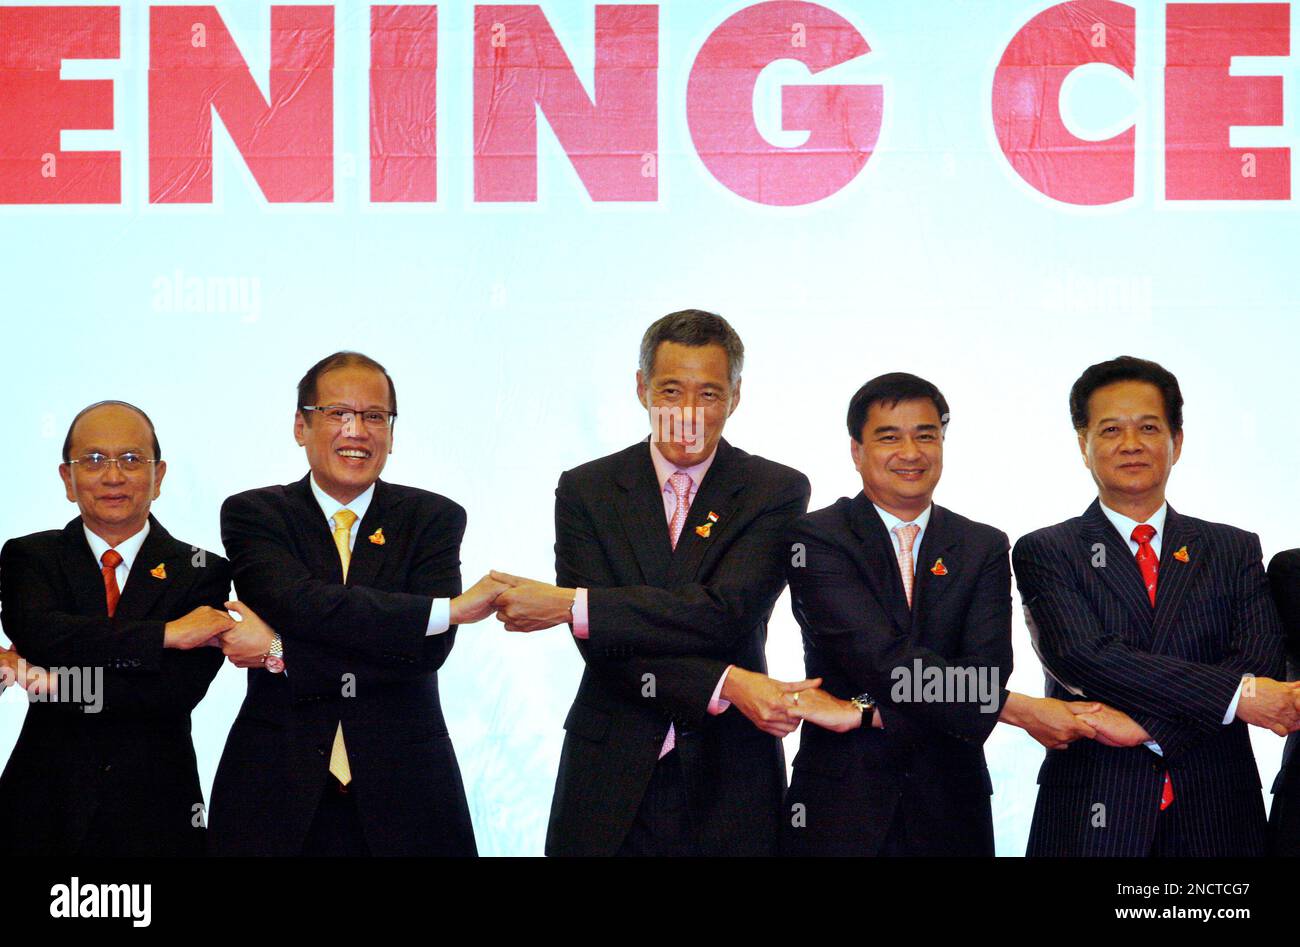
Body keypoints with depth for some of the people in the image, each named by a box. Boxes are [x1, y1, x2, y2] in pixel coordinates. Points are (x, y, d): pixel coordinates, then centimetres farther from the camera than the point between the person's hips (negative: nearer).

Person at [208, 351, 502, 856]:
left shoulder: (433, 518, 3)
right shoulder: (251, 513, 2)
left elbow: (429, 648, -11)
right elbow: (299, 602, -16)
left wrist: (280, 652, -16)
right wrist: (452, 608, -21)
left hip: (400, 794, 1)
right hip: (278, 793, -1)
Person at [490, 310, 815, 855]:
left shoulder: (777, 492, -2)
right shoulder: (587, 490, 2)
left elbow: (723, 614, -16)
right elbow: (603, 647, -8)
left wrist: (570, 605, -21)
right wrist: (725, 687, -21)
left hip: (728, 781, -1)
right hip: (613, 777, 1)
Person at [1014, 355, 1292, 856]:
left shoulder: (1235, 550, 9)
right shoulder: (1045, 552, 1)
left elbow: (1260, 662, -4)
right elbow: (1081, 657, -14)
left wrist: (1148, 724, -18)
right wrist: (1234, 694, -21)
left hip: (1216, 817, 3)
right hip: (1091, 815, -2)